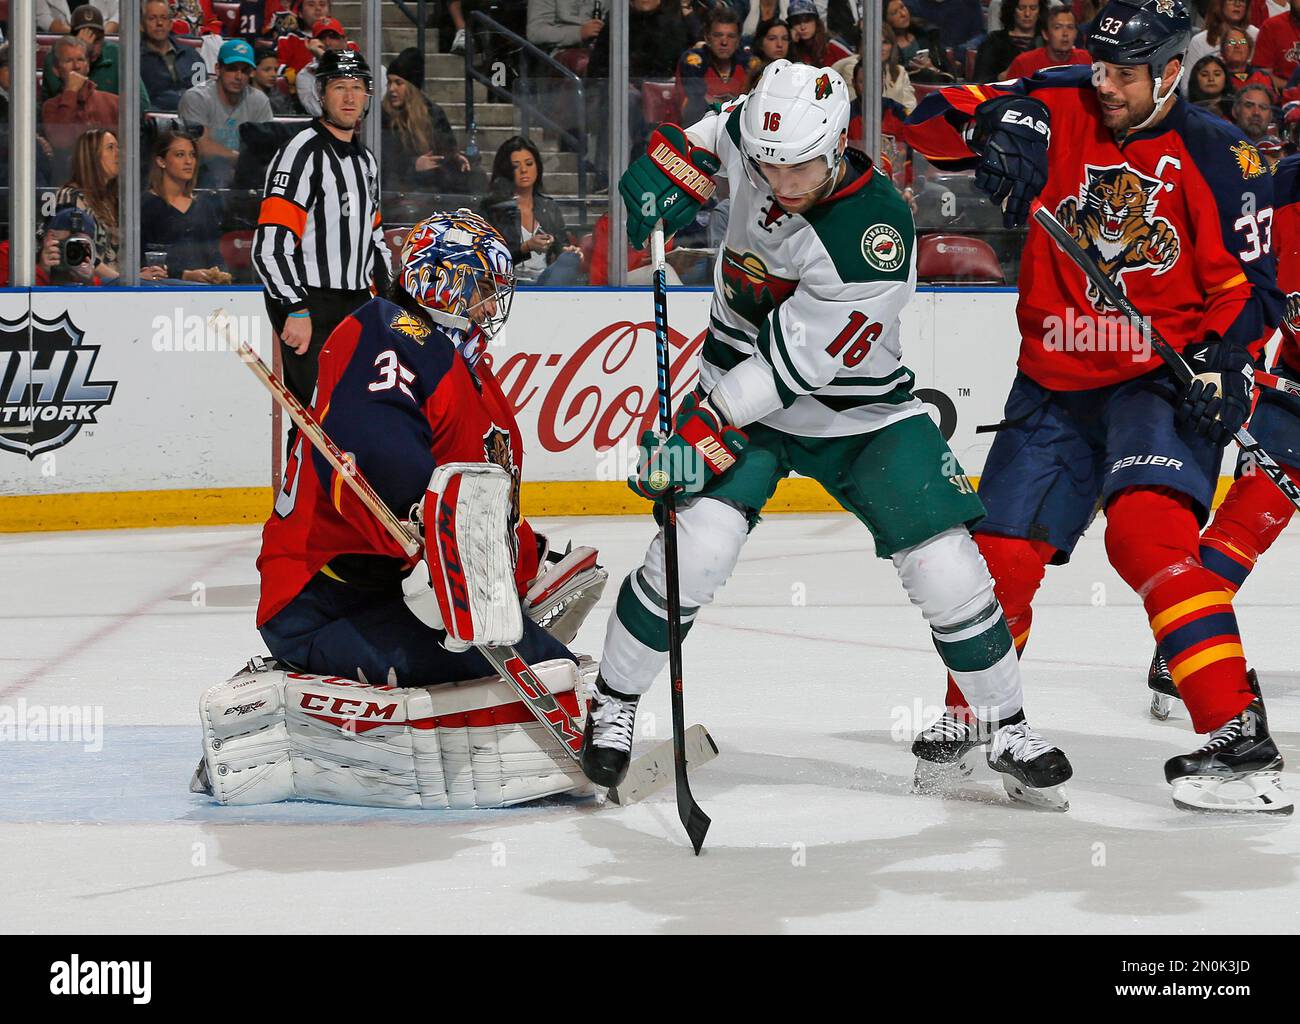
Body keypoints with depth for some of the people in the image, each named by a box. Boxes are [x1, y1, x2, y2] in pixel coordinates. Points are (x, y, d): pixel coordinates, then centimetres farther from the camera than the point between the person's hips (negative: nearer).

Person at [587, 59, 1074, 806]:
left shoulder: (876, 239, -32)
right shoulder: (756, 132, -14)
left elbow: (791, 360, -31)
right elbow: (718, 131, 14)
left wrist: (705, 425, -33)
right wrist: (677, 165, -4)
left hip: (860, 415, -3)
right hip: (743, 390, 3)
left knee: (946, 567, -10)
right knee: (699, 544, -19)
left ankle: (1011, 732, 11)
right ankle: (613, 705, 0)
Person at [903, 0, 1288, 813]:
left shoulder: (1217, 156, -9)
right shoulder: (1060, 110, -1)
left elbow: (1251, 284, -5)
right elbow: (932, 122, -6)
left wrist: (1221, 362, -21)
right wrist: (992, 123, -26)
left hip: (1162, 382, -5)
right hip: (1055, 382, 5)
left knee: (1148, 531, -28)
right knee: (1001, 554, 6)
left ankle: (1239, 733, -31)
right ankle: (966, 713, 33)